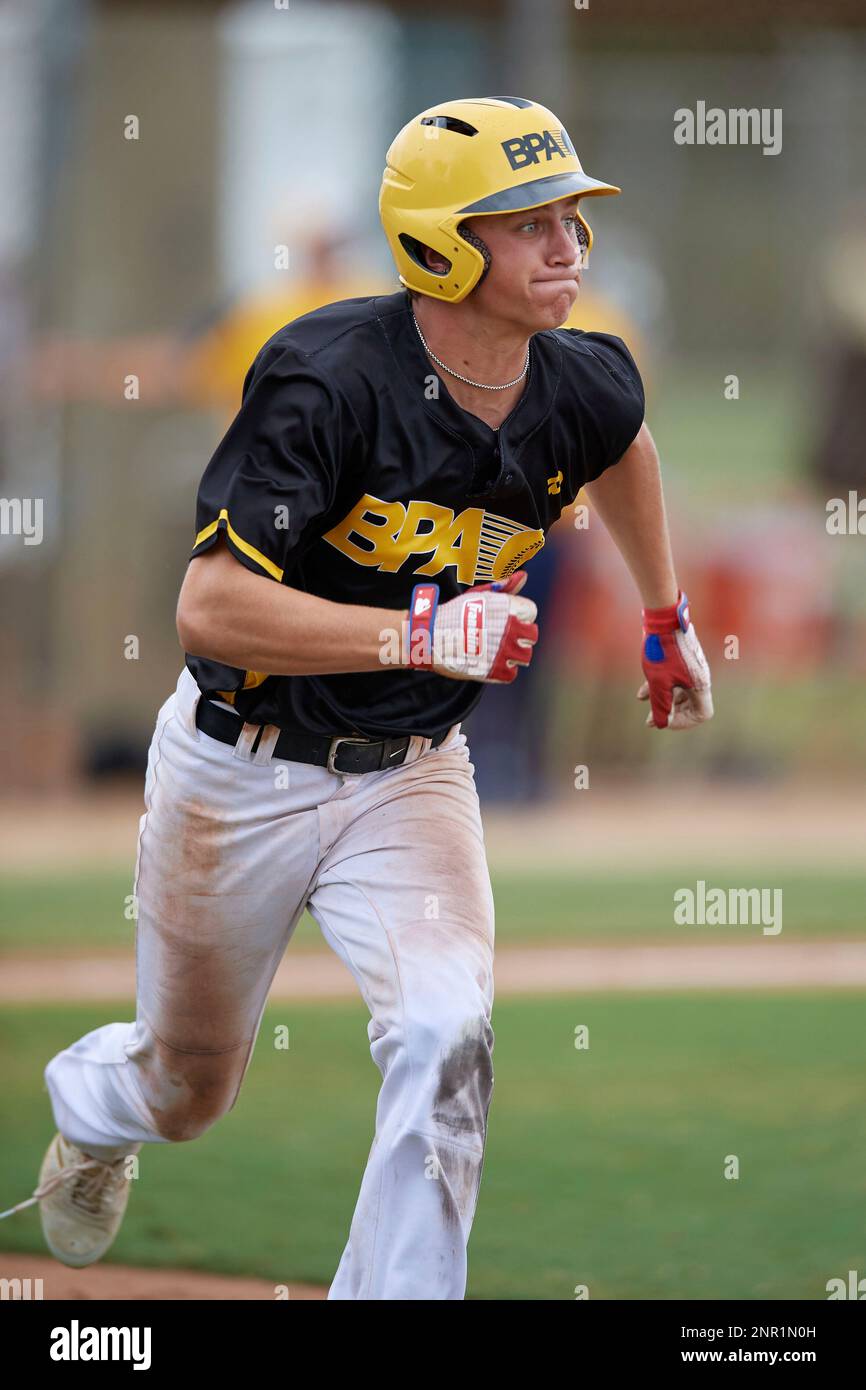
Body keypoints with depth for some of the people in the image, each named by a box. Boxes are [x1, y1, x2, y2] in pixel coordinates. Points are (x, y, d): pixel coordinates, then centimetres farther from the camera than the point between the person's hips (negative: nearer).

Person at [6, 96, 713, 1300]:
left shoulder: (580, 390, -10)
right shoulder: (331, 379, -28)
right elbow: (209, 608, -33)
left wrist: (667, 616, 27)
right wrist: (420, 635, -41)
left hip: (409, 777, 3)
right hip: (242, 778, -3)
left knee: (444, 1030, -26)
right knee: (188, 1091, 18)